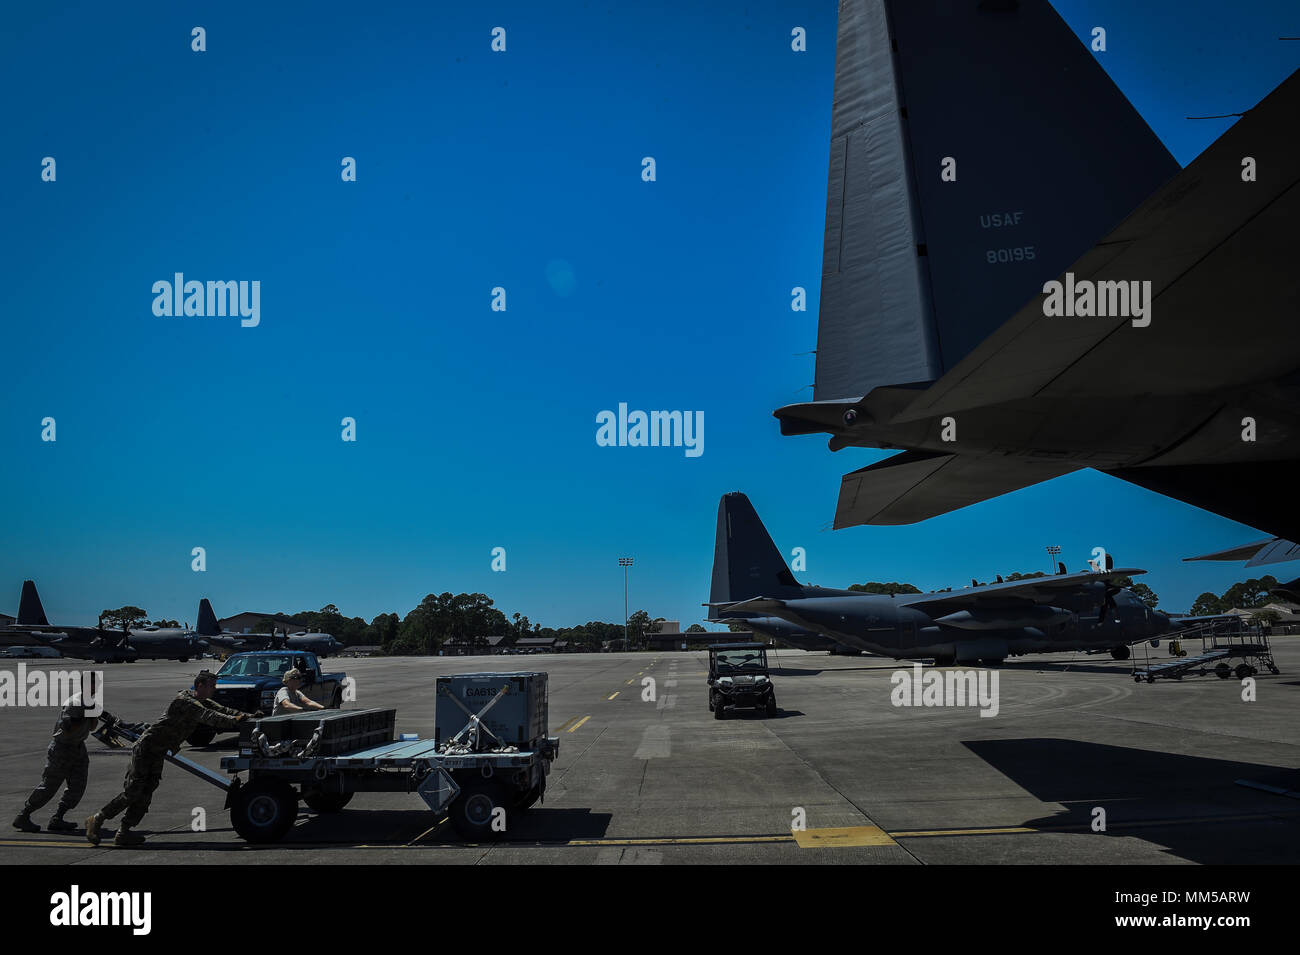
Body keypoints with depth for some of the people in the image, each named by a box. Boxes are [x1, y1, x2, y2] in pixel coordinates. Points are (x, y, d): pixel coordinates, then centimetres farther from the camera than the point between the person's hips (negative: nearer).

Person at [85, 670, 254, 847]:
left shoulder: (203, 702, 6)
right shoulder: (185, 701, -22)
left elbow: (221, 709, 7)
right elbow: (207, 716, -34)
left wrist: (245, 716, -7)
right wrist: (234, 721, -40)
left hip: (159, 752, 9)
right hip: (147, 746, -9)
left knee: (146, 792, 2)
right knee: (133, 791, -9)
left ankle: (124, 833, 5)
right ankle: (96, 820, 5)